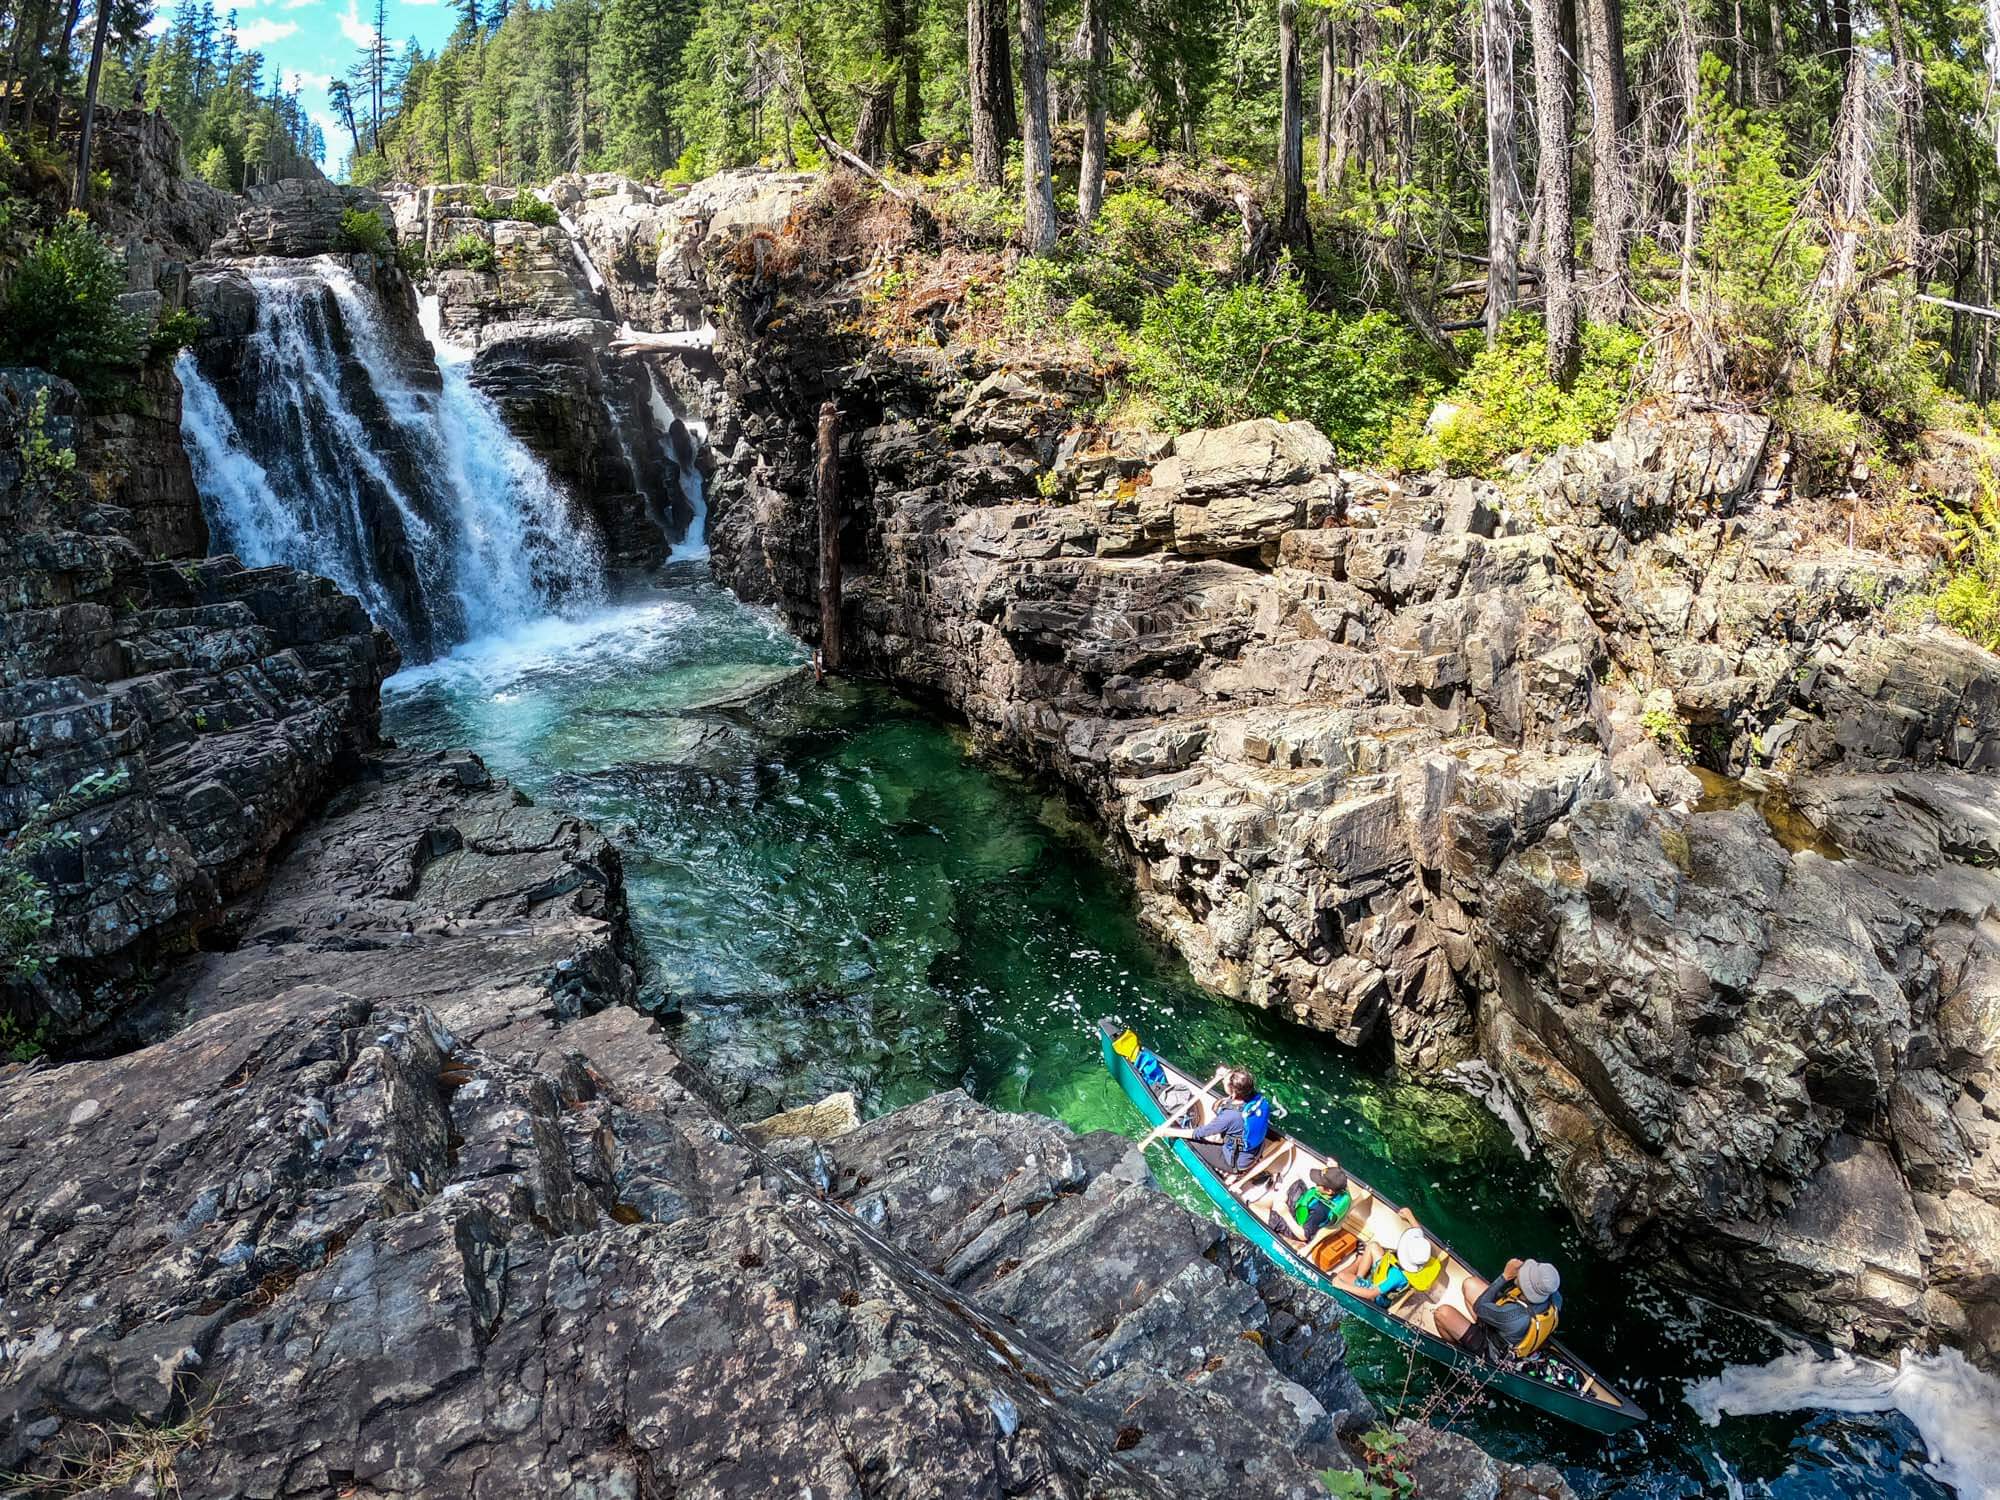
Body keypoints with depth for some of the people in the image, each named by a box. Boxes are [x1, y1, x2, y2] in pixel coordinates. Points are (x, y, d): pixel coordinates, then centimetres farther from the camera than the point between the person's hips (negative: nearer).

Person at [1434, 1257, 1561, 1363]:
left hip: (1492, 1353, -6)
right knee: (1470, 1284, 7)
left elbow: (1479, 1307, -25)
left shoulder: (1514, 1316, -46)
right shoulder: (1554, 1298, -28)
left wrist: (1506, 1276, -27)